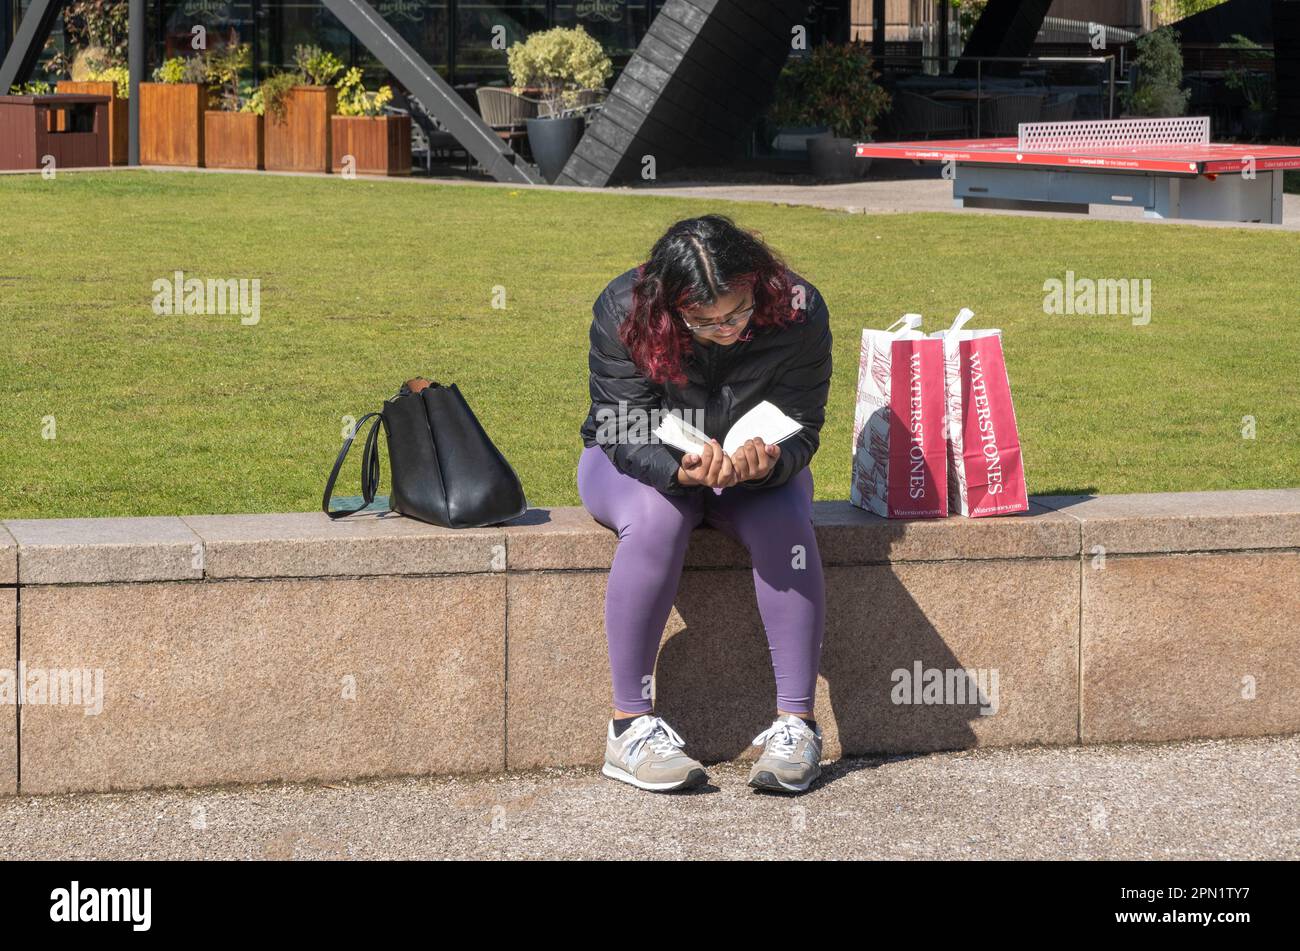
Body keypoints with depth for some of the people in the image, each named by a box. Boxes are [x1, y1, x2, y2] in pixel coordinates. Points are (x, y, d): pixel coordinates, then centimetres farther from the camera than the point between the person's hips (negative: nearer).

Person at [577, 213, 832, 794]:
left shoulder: (799, 312, -22)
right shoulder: (622, 312, -25)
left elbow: (801, 430, -17)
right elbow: (625, 433, -23)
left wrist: (769, 462, -42)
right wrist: (681, 469, -45)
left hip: (755, 469, 1)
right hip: (633, 463, -1)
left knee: (785, 521, -32)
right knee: (656, 519, -36)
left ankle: (796, 723, -29)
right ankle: (630, 724, -30)